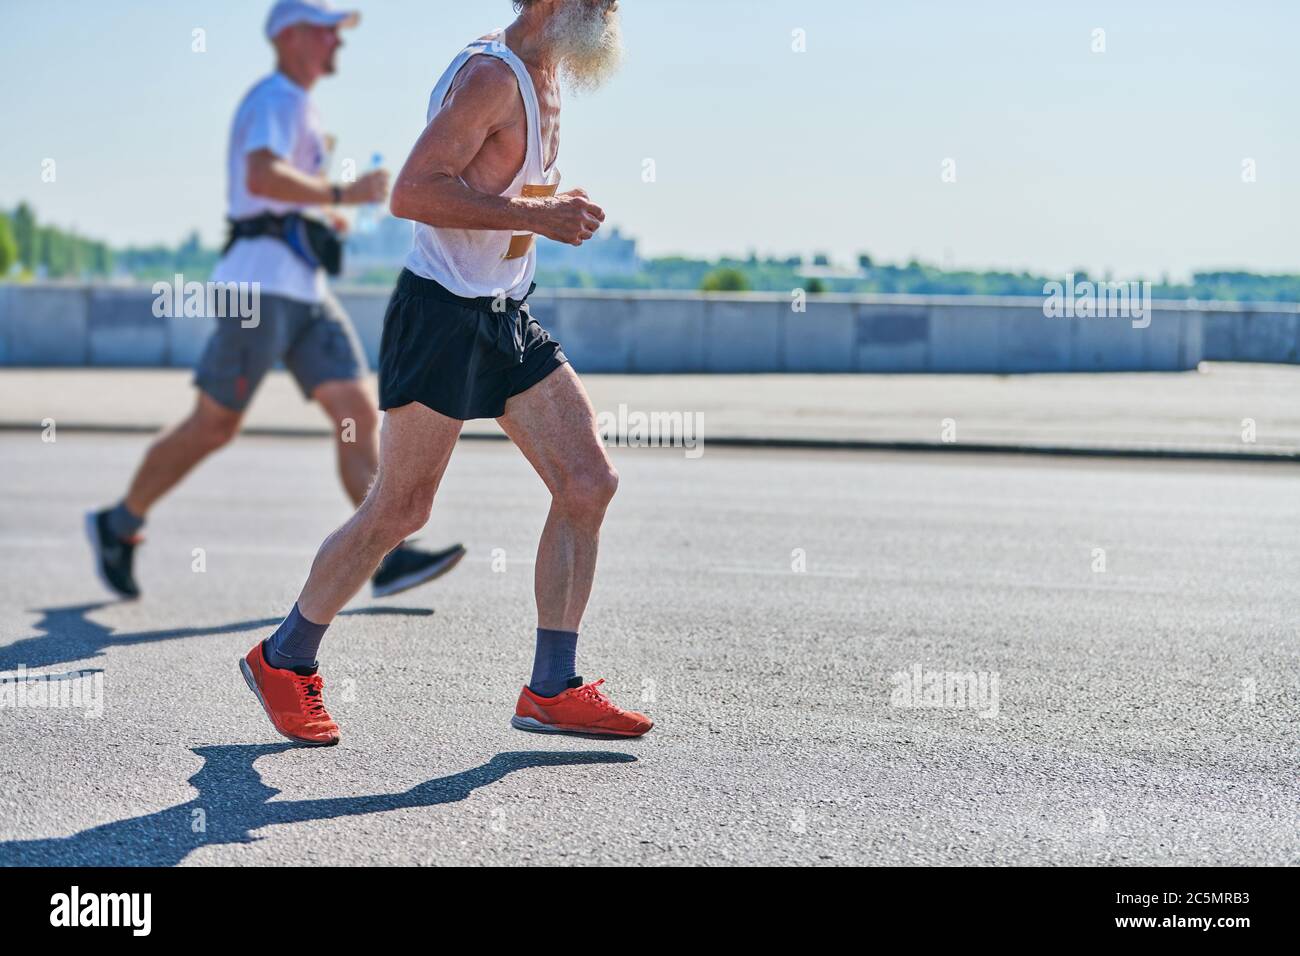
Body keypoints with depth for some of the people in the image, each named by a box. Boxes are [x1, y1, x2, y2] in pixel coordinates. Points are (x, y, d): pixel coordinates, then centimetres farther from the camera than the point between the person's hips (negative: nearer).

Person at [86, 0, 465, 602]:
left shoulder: (299, 107, 24)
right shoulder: (275, 97, -6)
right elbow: (262, 177, -25)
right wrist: (342, 194, -23)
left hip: (306, 291, 9)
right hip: (262, 282, -9)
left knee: (360, 414, -5)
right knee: (215, 425, -3)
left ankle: (389, 556, -12)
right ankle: (119, 525, 14)